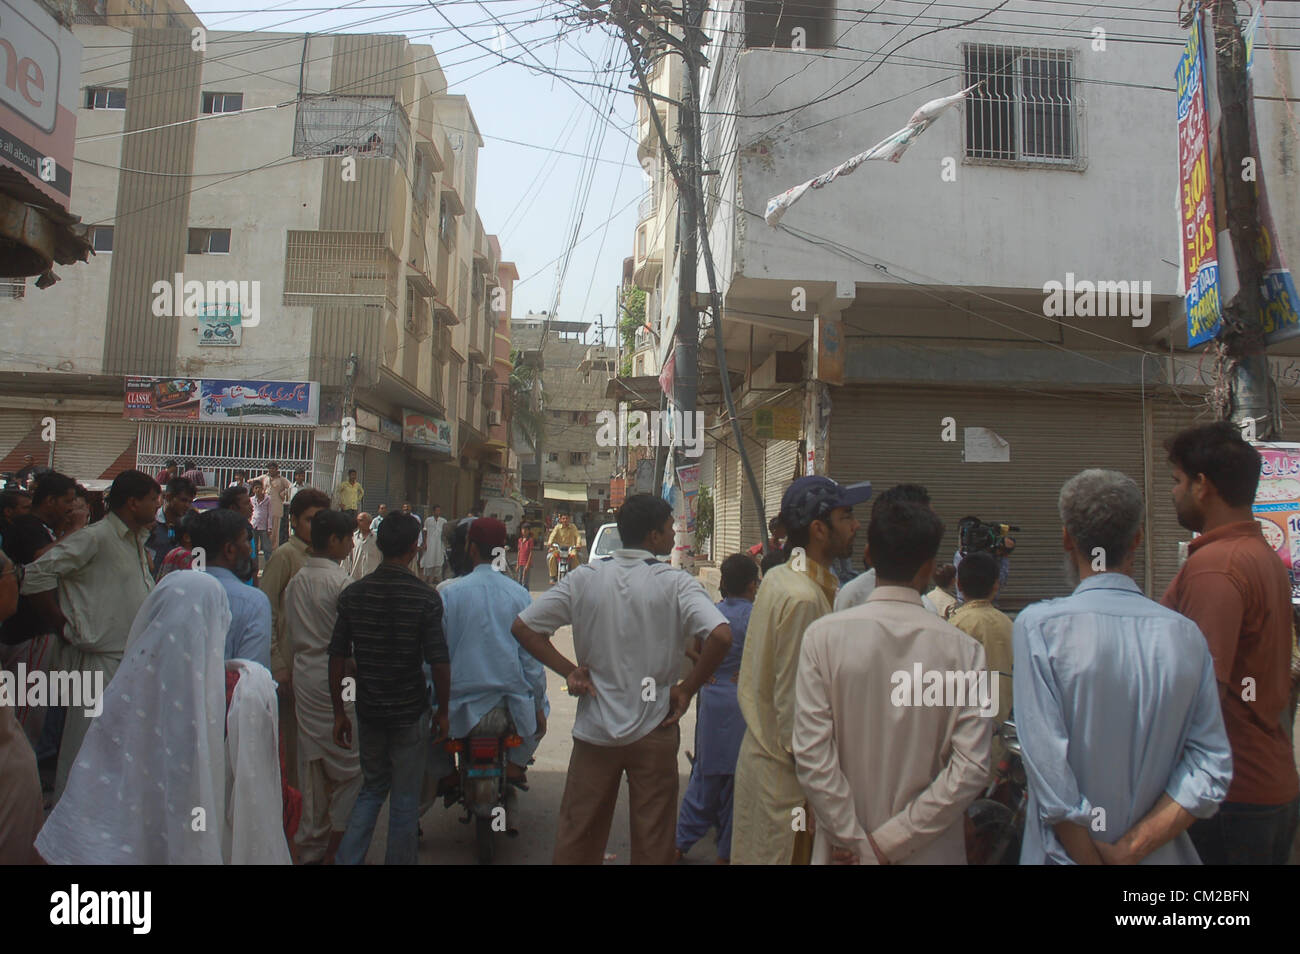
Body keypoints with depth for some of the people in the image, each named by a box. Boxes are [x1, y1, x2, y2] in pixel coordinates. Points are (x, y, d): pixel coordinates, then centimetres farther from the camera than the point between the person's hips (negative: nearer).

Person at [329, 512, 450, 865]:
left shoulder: (352, 594, -3)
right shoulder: (426, 597, -14)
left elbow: (337, 657, 0)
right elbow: (439, 662, -15)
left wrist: (338, 711, 9)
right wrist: (443, 711, -2)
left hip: (368, 710, 4)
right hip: (411, 712, -4)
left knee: (372, 788, 22)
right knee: (405, 799, 11)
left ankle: (346, 858, 15)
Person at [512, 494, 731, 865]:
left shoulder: (585, 578, -3)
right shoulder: (675, 583, -11)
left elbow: (522, 626, -2)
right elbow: (721, 636, -25)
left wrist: (568, 670, 0)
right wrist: (686, 689, -12)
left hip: (594, 728, 2)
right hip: (654, 731, -2)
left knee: (577, 839, 16)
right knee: (652, 844, 13)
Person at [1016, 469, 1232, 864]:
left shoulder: (1038, 626, -18)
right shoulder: (1187, 634, -6)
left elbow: (1049, 770, -20)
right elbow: (1211, 768, -8)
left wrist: (1092, 856, -10)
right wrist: (1131, 850, -9)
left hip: (1069, 852, -3)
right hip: (1158, 854, 3)